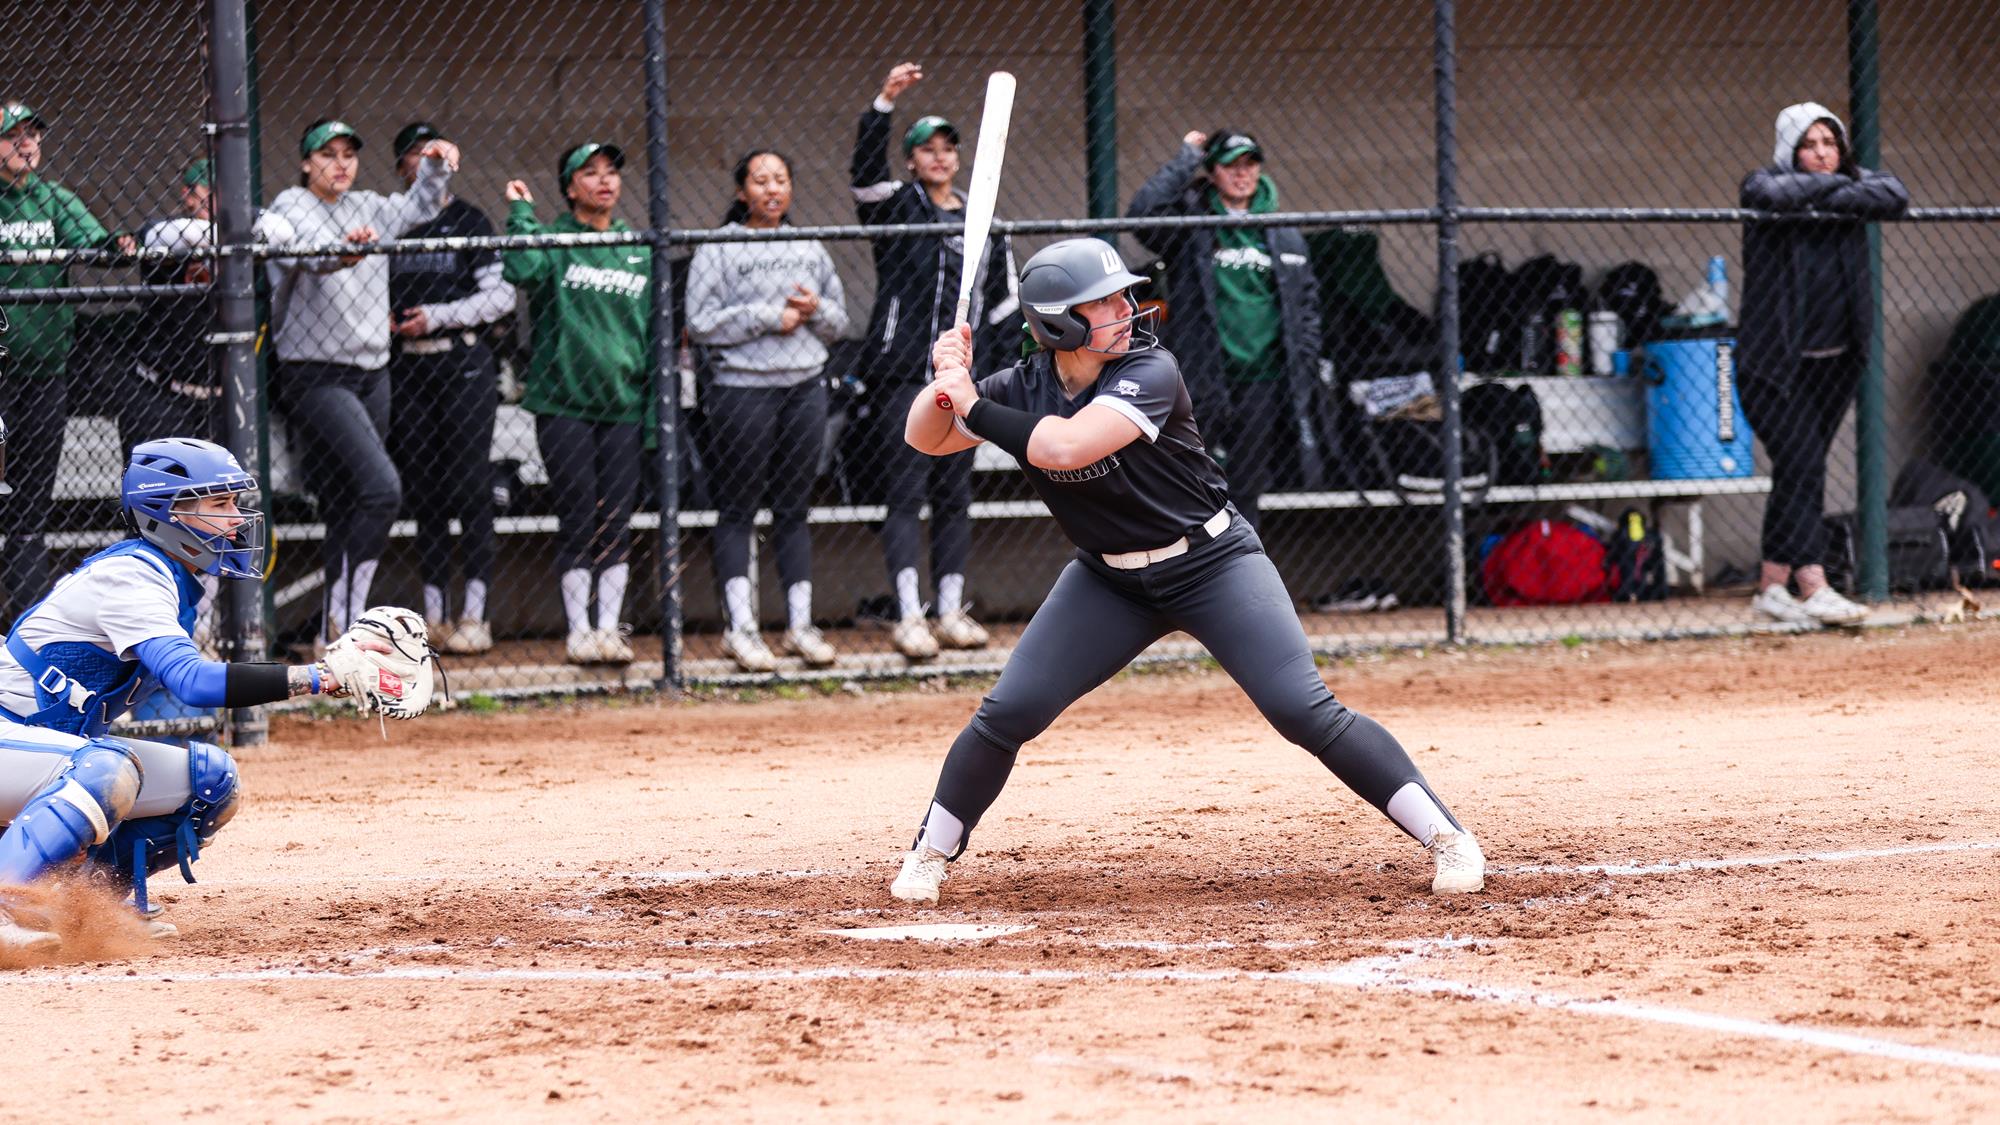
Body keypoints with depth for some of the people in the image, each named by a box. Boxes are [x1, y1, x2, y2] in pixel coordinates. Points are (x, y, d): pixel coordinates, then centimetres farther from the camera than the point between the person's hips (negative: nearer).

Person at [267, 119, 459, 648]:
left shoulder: (366, 208, 13)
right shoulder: (291, 206, -7)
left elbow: (419, 207, 22)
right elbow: (307, 250, -27)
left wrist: (436, 167, 1)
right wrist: (344, 251, -49)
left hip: (371, 374, 7)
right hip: (315, 378, -7)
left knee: (348, 511, 7)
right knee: (381, 488, -22)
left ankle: (333, 641, 12)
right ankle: (344, 615, -16)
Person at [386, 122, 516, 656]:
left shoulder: (469, 222, 4)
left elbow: (500, 296, -2)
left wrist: (436, 317, -10)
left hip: (464, 363, -3)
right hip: (405, 367, 3)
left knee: (470, 486, -8)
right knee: (424, 489, 4)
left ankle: (474, 612, -7)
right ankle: (434, 615, 7)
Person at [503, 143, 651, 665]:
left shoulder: (640, 251, 12)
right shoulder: (552, 240, 1)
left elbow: (656, 333, 12)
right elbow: (523, 270, -23)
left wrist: (657, 409, 6)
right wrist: (521, 213, -11)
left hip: (623, 406, 3)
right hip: (563, 404, -3)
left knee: (616, 523, 2)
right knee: (578, 521, -2)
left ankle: (609, 628, 8)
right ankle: (578, 631, 4)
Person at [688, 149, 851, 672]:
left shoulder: (810, 249, 14)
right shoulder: (718, 249, -2)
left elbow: (839, 322, 17)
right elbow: (701, 324, -10)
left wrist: (815, 309, -5)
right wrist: (769, 317, -14)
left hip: (805, 389, 5)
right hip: (742, 389, -5)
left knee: (794, 509, 8)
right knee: (737, 510, -3)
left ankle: (800, 624, 12)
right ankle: (740, 626, -2)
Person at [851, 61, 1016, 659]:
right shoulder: (896, 206, 2)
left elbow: (1003, 302, 17)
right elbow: (866, 165, -18)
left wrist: (988, 353, 4)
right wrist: (885, 103, -32)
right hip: (899, 374, -4)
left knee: (954, 494, 7)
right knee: (906, 493, -7)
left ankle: (952, 611, 13)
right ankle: (909, 616, -11)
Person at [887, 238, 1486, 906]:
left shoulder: (1147, 373, -24)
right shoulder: (1025, 388, -8)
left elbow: (1065, 447, -37)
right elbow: (925, 440, -1)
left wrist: (974, 406, -28)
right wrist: (947, 383, -21)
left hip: (1214, 565, -4)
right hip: (1109, 581, 4)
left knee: (1304, 710, -16)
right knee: (1008, 713, -6)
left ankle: (1445, 837, -11)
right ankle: (930, 855, 15)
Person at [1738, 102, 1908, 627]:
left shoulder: (1853, 182, 5)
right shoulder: (1763, 182, -6)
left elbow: (1895, 196, -14)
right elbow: (1771, 193, -31)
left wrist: (1827, 199, -20)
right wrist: (1829, 184, -16)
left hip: (1836, 362, 5)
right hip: (1774, 363, -5)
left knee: (1801, 472, 7)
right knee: (1801, 466, -15)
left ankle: (1771, 585, 13)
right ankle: (1813, 586, -19)